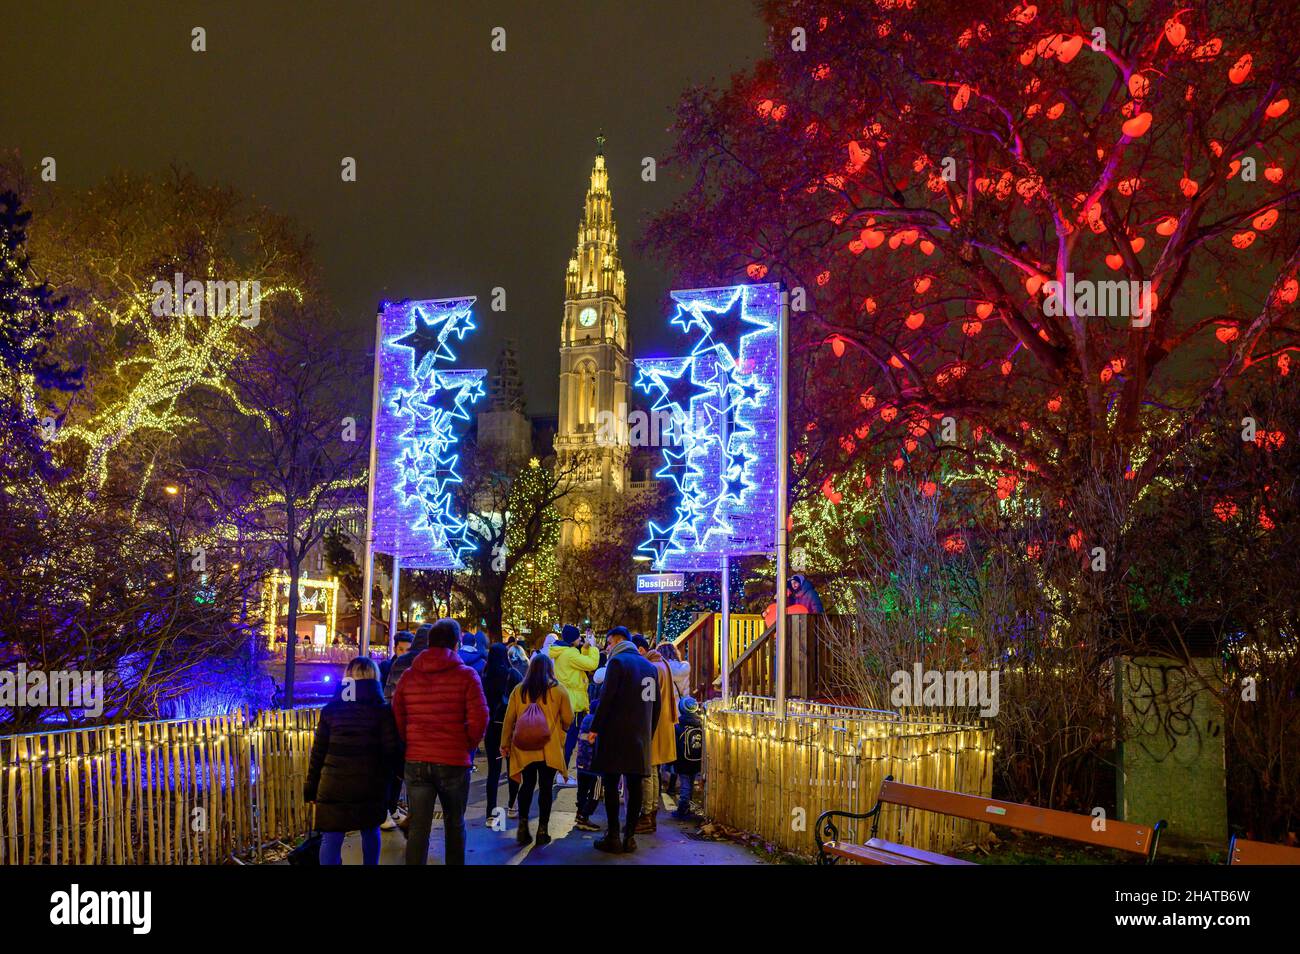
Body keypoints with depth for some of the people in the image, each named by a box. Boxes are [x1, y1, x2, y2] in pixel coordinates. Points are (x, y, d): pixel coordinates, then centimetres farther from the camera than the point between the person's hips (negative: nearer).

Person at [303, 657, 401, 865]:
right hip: (370, 785, 0)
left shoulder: (330, 709, 5)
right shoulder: (382, 710, -2)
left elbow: (318, 751, 5)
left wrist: (311, 786, 10)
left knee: (331, 838, 2)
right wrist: (386, 778, 8)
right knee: (370, 832, 18)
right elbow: (391, 751, -5)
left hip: (333, 785, 0)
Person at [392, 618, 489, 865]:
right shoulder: (466, 675, -7)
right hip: (454, 762, -2)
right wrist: (467, 746, 5)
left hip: (415, 761, 2)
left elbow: (397, 719, 4)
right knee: (455, 825, 15)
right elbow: (479, 720, -12)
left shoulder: (408, 676, 2)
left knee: (418, 828, 5)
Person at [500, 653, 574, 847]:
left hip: (524, 747, 2)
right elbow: (568, 719, 0)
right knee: (545, 787, 8)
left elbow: (509, 719, 3)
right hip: (549, 748, -2)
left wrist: (505, 743, 12)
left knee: (527, 785, 14)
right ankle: (542, 830, 9)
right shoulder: (558, 690, -5)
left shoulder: (519, 690, 0)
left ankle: (523, 826, 7)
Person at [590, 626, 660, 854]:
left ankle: (613, 837, -2)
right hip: (640, 737, 6)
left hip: (615, 734, -6)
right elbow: (656, 703, 15)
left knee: (611, 784, -1)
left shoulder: (617, 662, -5)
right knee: (634, 786, 5)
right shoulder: (649, 666, 15)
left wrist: (595, 728, -8)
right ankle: (629, 837, 6)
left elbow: (606, 698, -13)